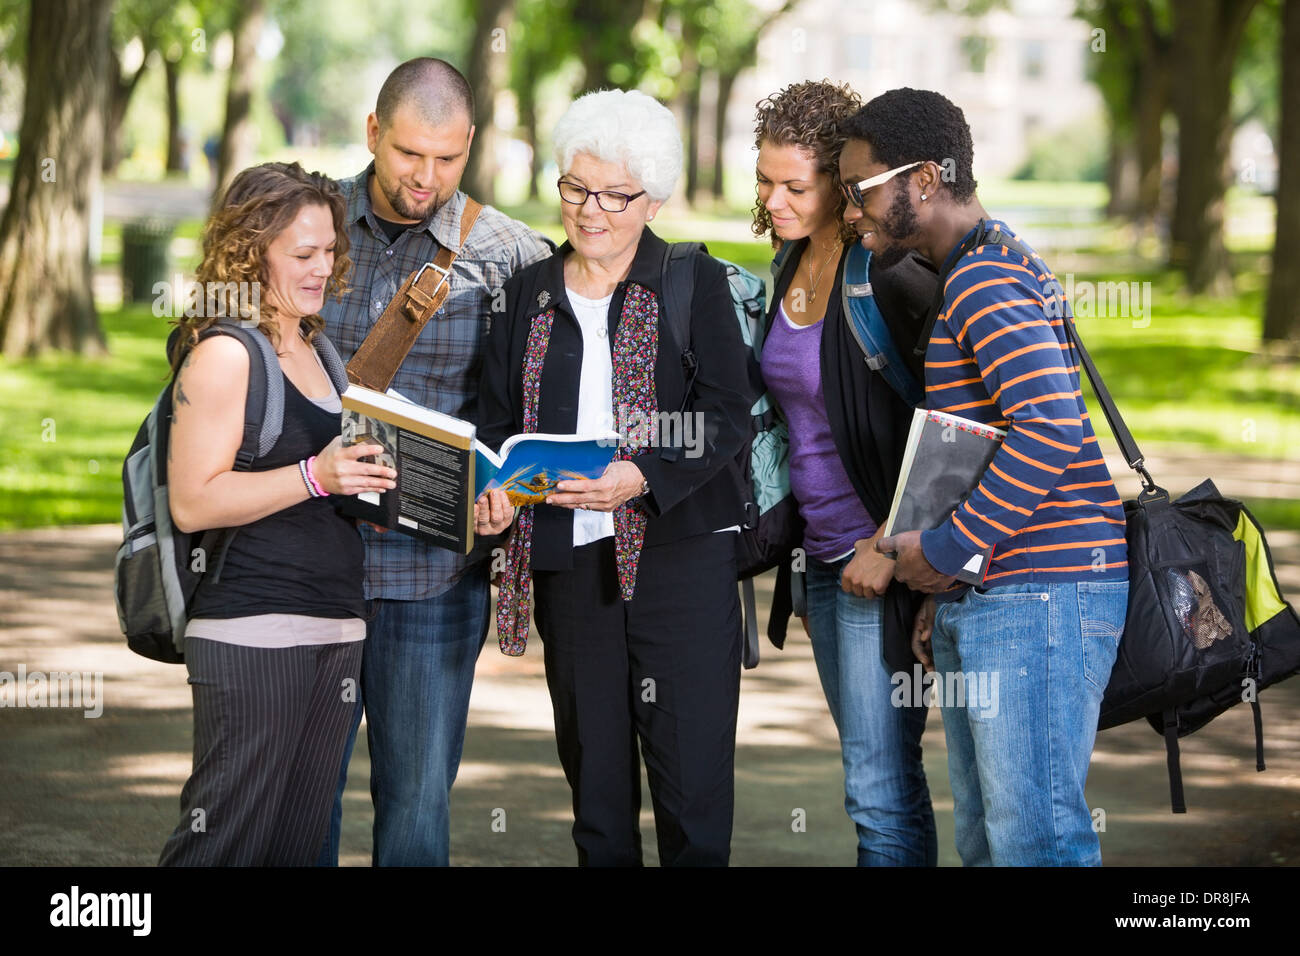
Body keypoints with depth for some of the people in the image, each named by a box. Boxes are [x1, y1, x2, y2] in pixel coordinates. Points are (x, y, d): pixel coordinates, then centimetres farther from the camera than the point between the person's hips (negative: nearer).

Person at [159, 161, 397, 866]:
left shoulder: (316, 351, 17)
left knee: (297, 841, 8)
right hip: (249, 636, -8)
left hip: (335, 631, 8)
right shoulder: (223, 355, -7)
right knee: (224, 841, -8)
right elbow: (191, 503, -15)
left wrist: (373, 479, 11)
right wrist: (315, 476, -21)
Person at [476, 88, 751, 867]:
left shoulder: (696, 283, 2)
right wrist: (494, 490, -8)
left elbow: (727, 416, -5)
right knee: (593, 775, 7)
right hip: (568, 558, 4)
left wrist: (644, 476, -22)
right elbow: (499, 418, 14)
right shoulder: (530, 292, 13)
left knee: (692, 775, -6)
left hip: (679, 551, -3)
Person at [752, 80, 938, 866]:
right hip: (824, 555, 9)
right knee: (882, 779, 14)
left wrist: (892, 543, -18)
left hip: (885, 562, -9)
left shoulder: (889, 276, -16)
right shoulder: (794, 269, 11)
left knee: (879, 789, -7)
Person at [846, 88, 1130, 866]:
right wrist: (946, 588, 20)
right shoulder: (992, 267, 21)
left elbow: (1049, 430, -25)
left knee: (1034, 837, -11)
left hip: (1036, 592, -11)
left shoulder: (981, 279, -13)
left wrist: (948, 549, -17)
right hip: (983, 597, 11)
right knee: (985, 836, 13)